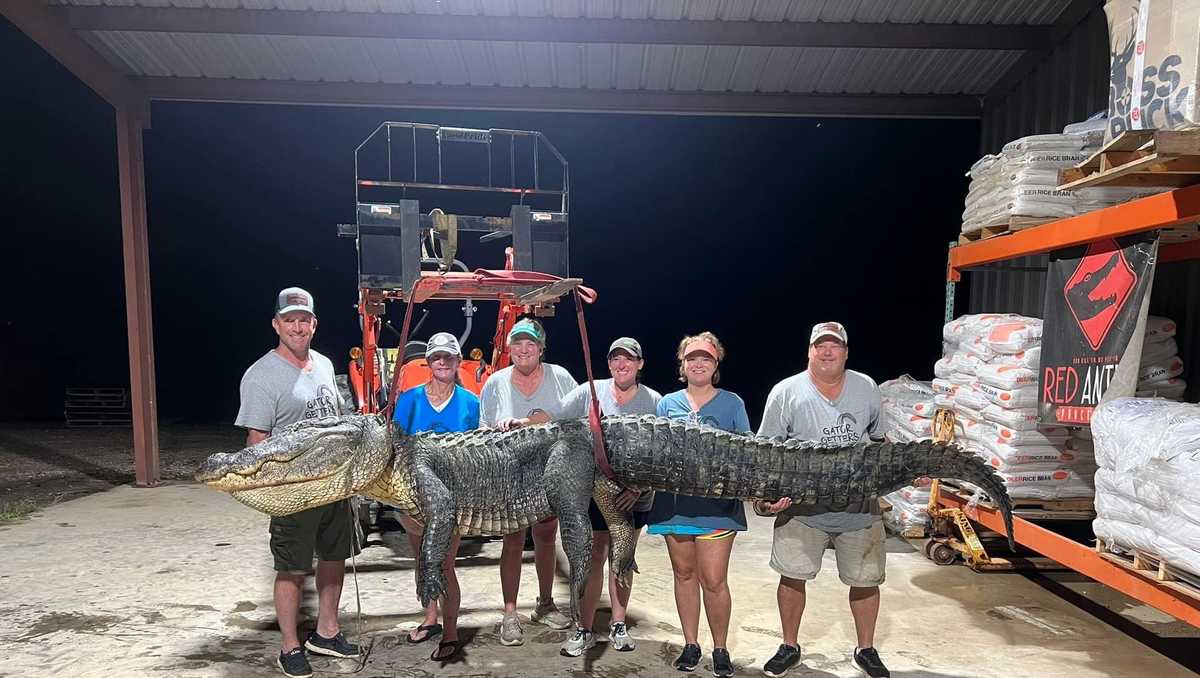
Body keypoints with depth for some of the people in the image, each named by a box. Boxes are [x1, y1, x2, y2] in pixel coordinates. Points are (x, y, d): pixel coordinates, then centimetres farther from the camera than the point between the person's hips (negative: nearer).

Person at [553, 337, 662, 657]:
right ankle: (585, 631, 15)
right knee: (593, 557, 3)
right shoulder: (589, 392, -6)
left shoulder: (654, 401, -6)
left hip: (634, 495, 1)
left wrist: (639, 487, -16)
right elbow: (552, 418, -9)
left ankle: (618, 625, 30)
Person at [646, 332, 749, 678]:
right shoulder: (667, 403, 10)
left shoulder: (732, 403, 5)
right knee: (684, 573, 13)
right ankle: (690, 644, 28)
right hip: (674, 502, 3)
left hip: (717, 503, -2)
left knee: (713, 580, -2)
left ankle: (720, 649, 19)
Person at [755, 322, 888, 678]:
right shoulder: (786, 392, -7)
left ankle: (866, 649, 35)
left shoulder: (866, 388, 4)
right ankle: (789, 646, 26)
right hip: (800, 506, -2)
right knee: (792, 576, 3)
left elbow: (880, 440, 18)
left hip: (860, 506, 3)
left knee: (866, 579, 12)